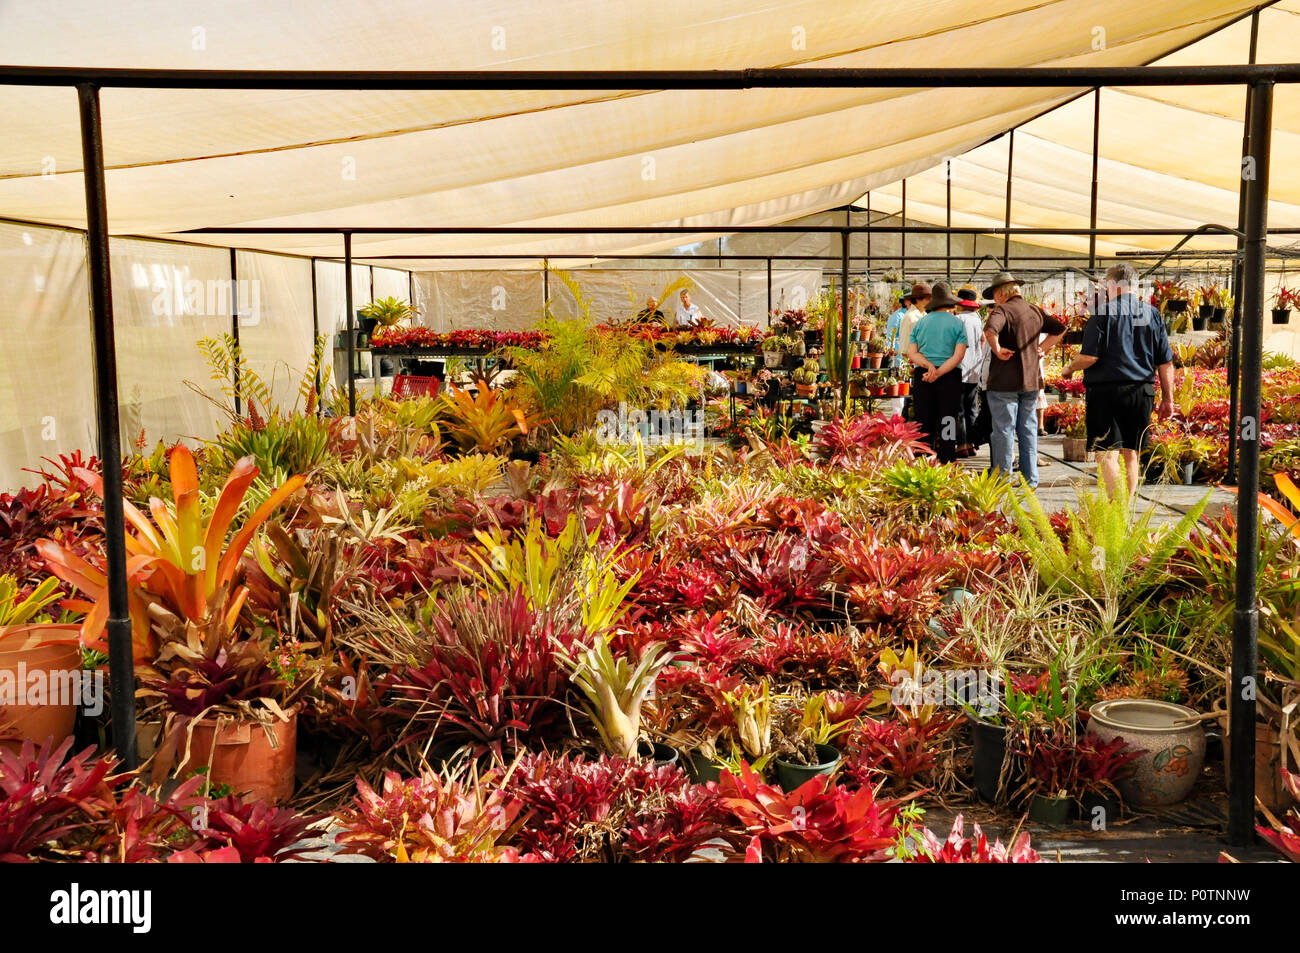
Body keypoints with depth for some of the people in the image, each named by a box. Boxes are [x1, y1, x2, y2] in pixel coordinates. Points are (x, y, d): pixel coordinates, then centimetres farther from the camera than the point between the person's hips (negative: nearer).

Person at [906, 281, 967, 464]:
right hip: (950, 378, -2)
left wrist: (929, 366, -12)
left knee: (924, 424, 6)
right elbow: (959, 355, -10)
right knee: (948, 426, 2)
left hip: (921, 376, 2)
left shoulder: (920, 323, 8)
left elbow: (911, 353, -1)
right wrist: (938, 373, -14)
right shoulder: (957, 323, 0)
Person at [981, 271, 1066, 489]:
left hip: (1004, 382, -6)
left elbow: (990, 330, -32)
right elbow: (1059, 329, 18)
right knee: (1029, 431, 13)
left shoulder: (1003, 310, -12)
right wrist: (1040, 349, 14)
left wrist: (997, 350, -18)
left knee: (1003, 431, 0)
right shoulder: (1035, 311, 9)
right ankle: (1030, 479, 17)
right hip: (1031, 381, 6)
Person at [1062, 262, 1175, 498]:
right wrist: (1168, 398, 14)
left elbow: (1089, 356, -13)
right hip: (1141, 392, 5)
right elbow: (1166, 362, 8)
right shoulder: (1152, 314, 8)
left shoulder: (1104, 312, -6)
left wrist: (1070, 368, 7)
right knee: (1130, 454, 14)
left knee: (1107, 453, -6)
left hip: (1106, 390, -5)